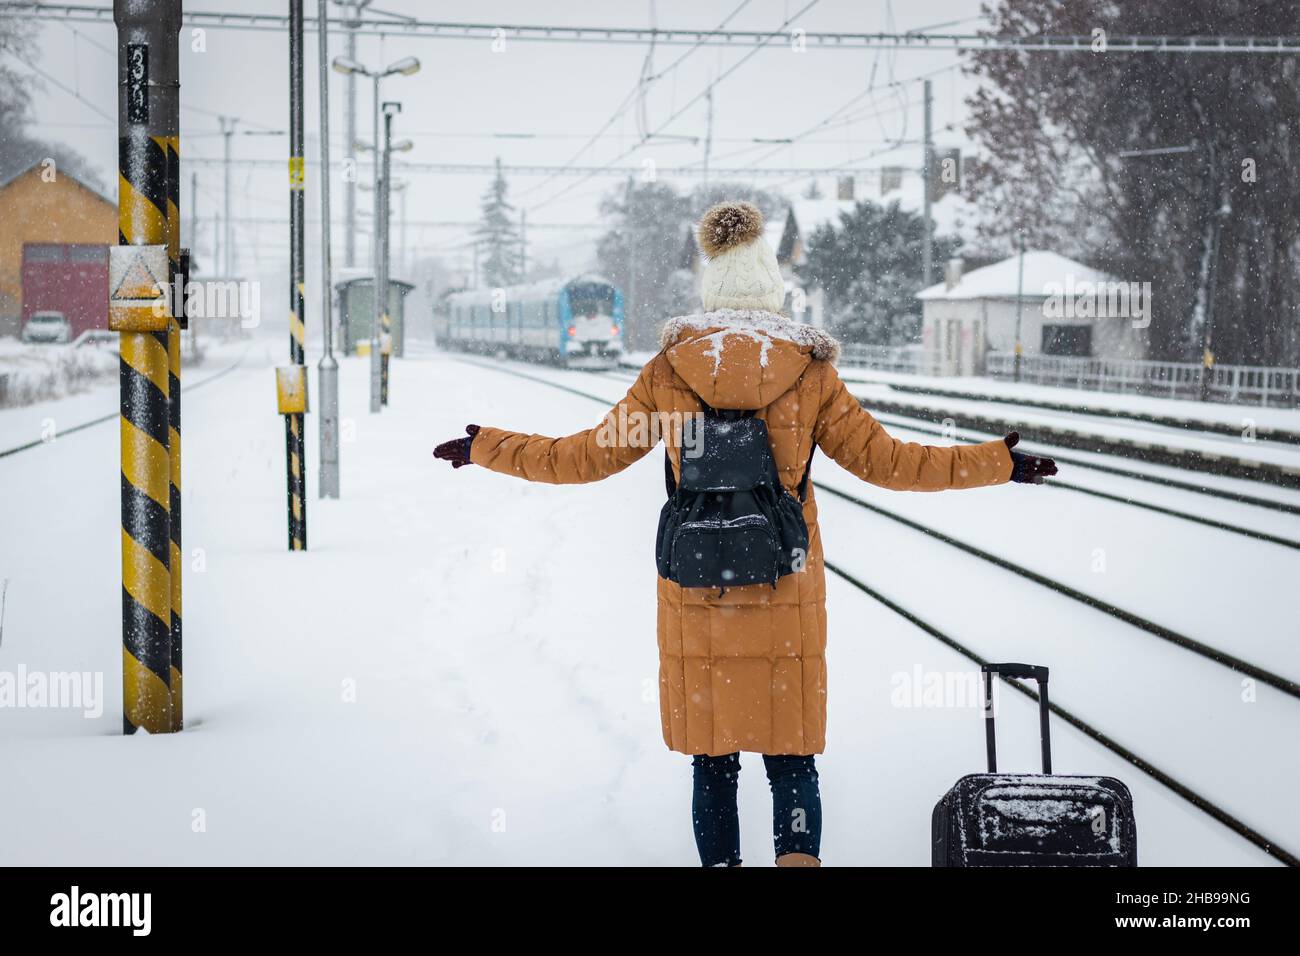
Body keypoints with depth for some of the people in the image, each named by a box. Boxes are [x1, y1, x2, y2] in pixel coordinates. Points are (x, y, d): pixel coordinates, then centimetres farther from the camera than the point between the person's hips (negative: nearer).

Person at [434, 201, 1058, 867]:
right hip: (787, 598, -1)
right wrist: (1000, 463, 10)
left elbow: (590, 457, 4)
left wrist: (485, 448, 18)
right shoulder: (810, 372, -3)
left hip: (695, 599, 1)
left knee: (712, 760, 11)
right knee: (791, 755, 7)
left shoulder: (669, 369, -1)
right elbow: (884, 461, 1)